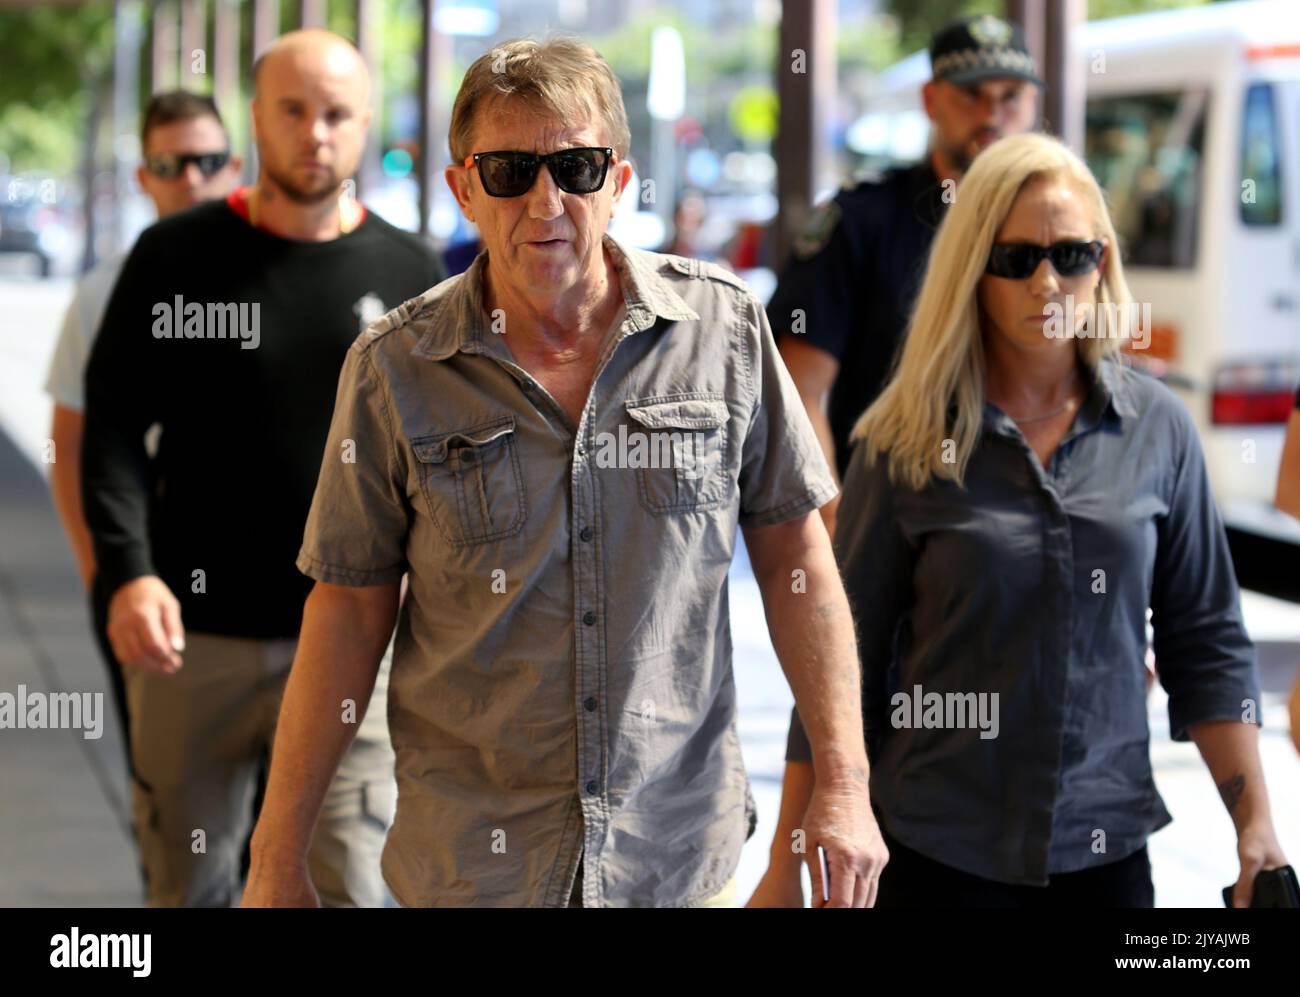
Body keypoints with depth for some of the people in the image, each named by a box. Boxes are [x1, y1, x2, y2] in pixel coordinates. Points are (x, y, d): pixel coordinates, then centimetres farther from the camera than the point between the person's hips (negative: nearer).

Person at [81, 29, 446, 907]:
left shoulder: (408, 273, 6)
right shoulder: (175, 257, 2)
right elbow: (114, 423, -1)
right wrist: (128, 570, -15)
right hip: (193, 635, 0)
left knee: (352, 887, -3)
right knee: (187, 885, 9)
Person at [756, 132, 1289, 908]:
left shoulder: (1158, 429, 2)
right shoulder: (908, 443, -4)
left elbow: (1208, 642, 6)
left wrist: (1257, 828, 0)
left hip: (1107, 848, 2)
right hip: (937, 850, -2)